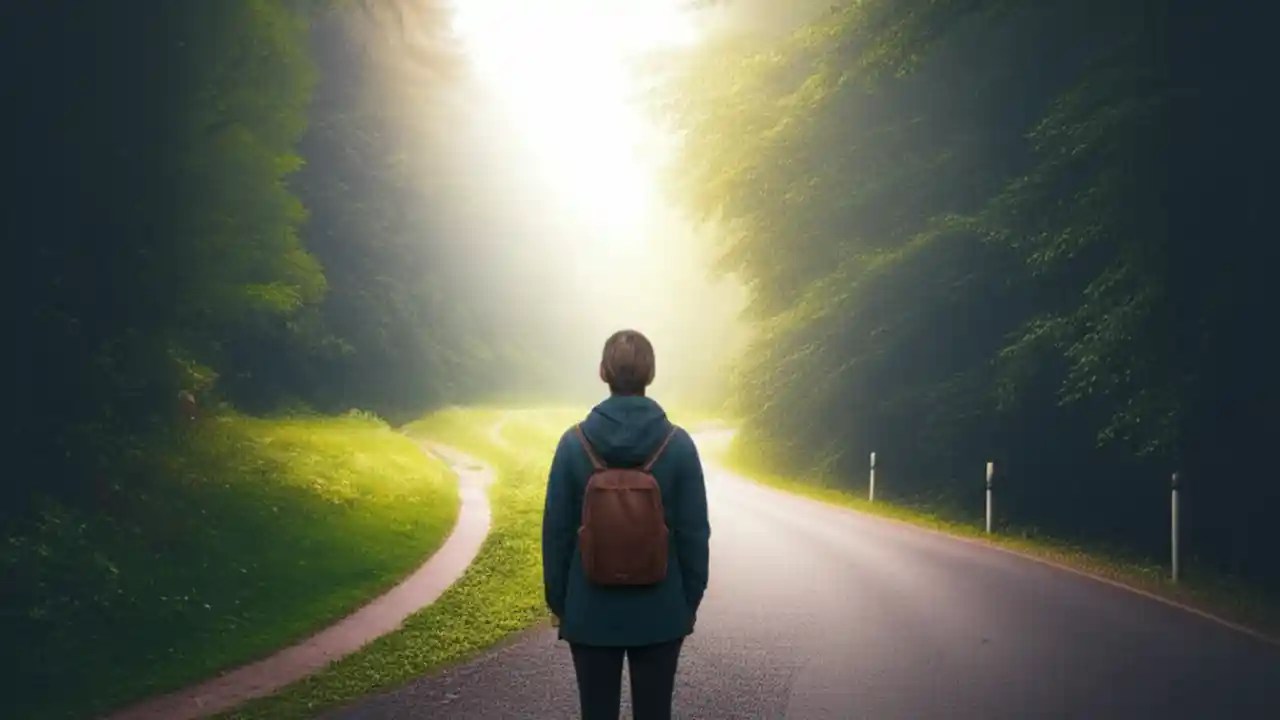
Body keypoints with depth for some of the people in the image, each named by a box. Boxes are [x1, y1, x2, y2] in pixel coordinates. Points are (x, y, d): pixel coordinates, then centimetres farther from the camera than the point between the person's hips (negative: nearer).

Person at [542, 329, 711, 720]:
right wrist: (691, 601, 7)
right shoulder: (677, 443, -9)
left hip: (591, 611, 0)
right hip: (659, 612, 0)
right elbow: (694, 533, -5)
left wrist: (558, 601, 7)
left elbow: (556, 531, -4)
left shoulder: (575, 442, -9)